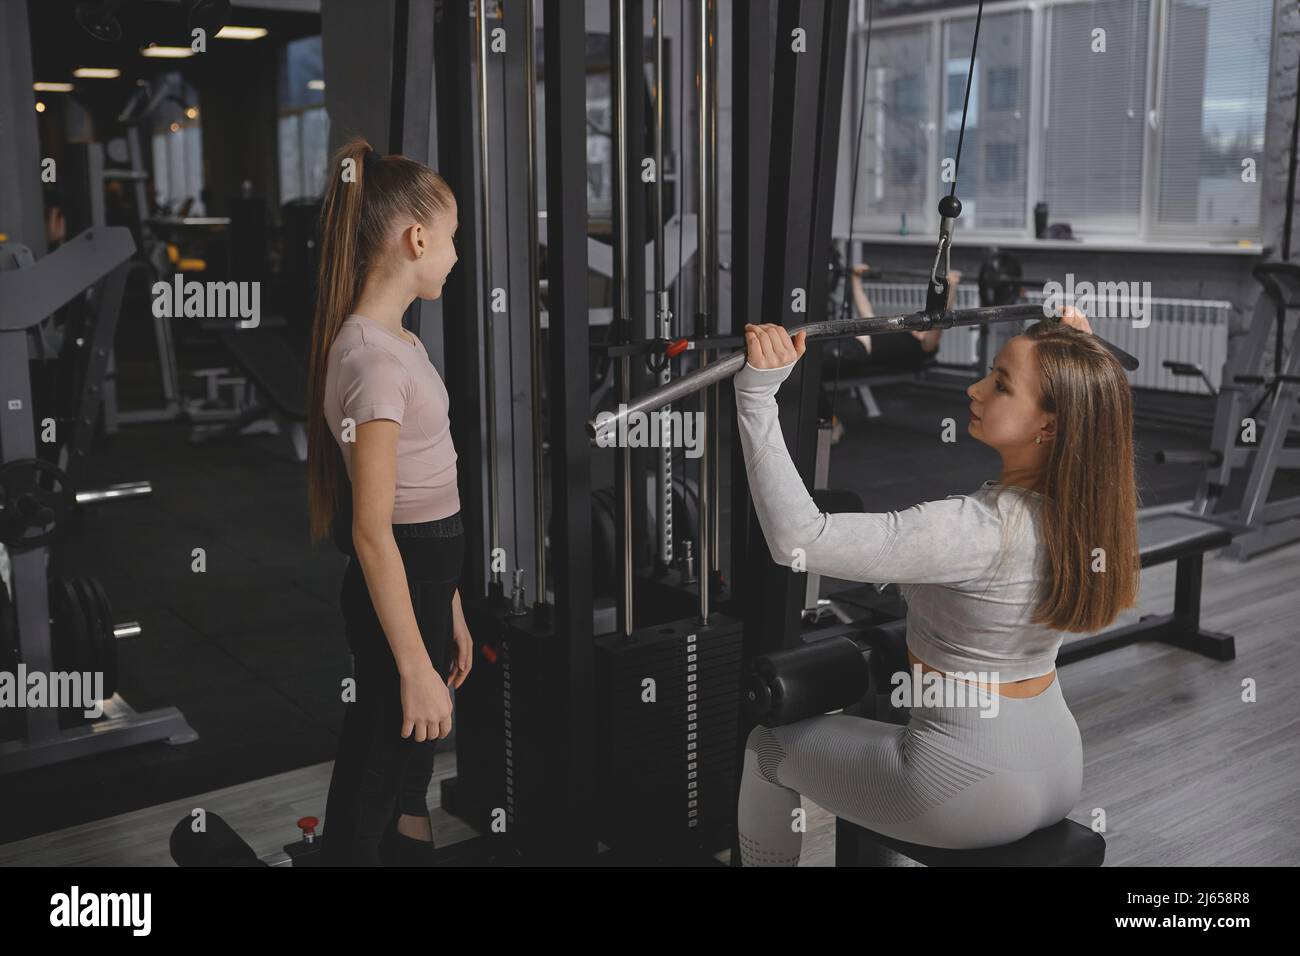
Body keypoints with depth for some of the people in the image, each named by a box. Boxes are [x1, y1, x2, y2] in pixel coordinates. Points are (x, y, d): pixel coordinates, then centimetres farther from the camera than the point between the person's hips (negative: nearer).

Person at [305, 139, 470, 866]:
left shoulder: (398, 341, 9)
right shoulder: (373, 357, -21)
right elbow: (372, 530, -23)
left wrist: (450, 612, 17)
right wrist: (414, 667, -22)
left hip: (428, 577, 9)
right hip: (396, 589, -9)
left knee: (408, 769, 23)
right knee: (372, 790, 7)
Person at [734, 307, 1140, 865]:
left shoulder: (982, 527, -31)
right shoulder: (1087, 506, -8)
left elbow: (797, 539, -37)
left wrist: (757, 393, -38)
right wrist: (1078, 352, 19)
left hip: (971, 793, -8)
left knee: (768, 748, 16)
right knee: (879, 711, 36)